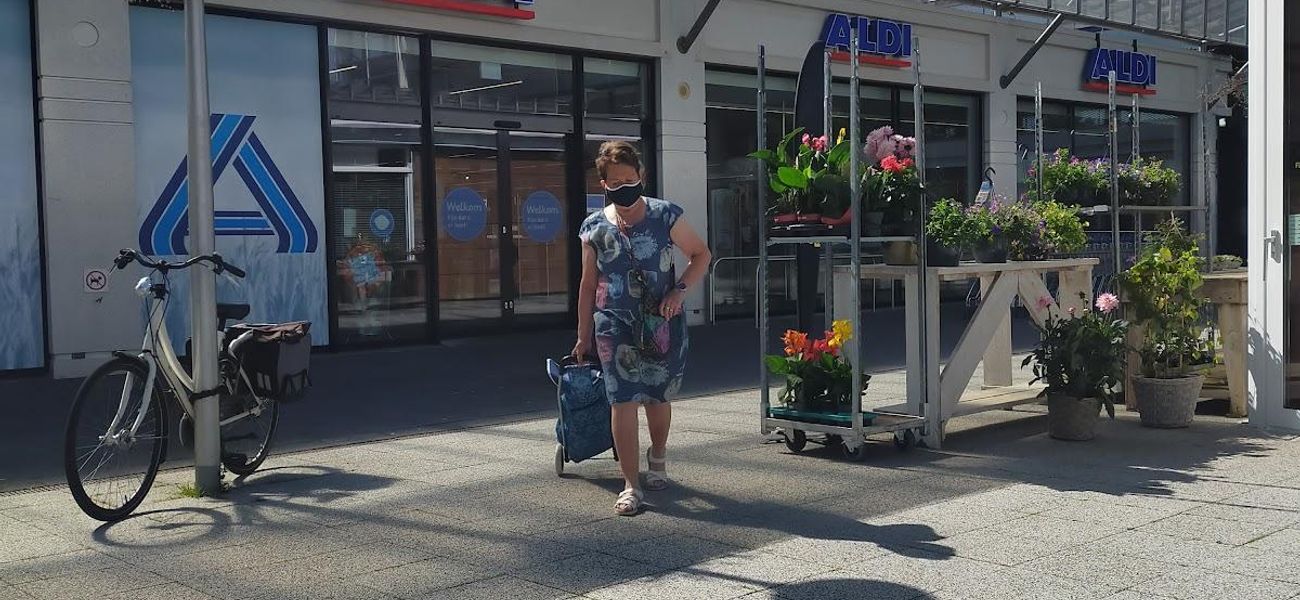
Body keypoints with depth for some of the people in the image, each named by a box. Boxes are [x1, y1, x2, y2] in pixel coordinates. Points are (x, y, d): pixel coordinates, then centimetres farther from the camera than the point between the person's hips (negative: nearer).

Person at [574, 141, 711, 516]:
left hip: (662, 323, 0)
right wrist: (583, 337, 11)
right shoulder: (594, 228, 2)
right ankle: (631, 486, -4)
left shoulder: (665, 216, -4)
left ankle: (657, 457, 43)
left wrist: (680, 290, -11)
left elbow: (701, 254, 5)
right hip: (615, 326, 0)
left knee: (658, 397, 14)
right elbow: (588, 285, 10)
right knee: (624, 400, -8)